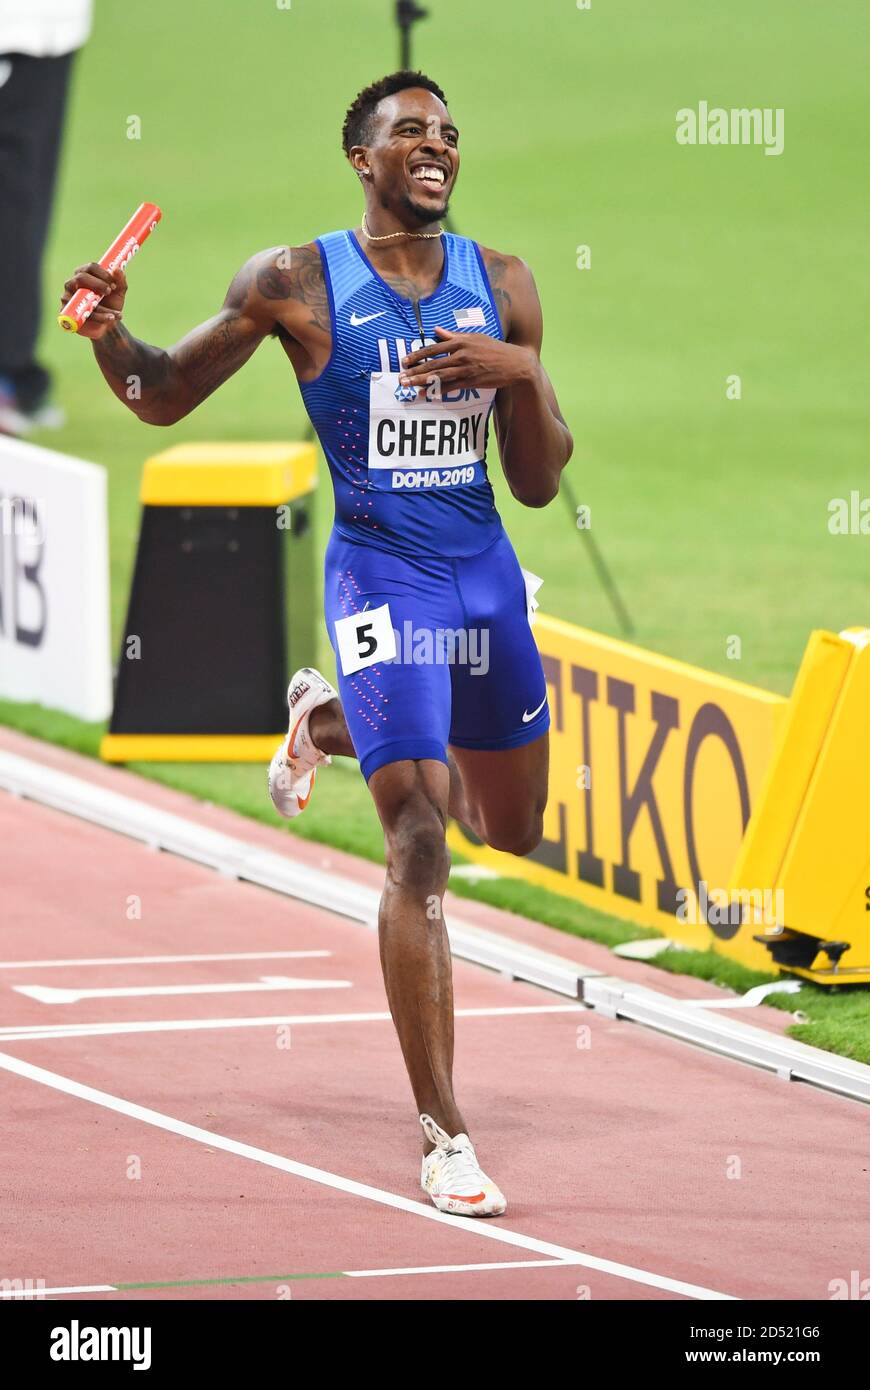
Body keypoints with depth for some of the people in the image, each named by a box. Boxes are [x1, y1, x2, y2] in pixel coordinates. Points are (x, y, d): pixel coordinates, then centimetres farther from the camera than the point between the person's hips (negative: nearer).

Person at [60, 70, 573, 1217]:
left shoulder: (502, 287, 3)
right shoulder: (298, 285, -6)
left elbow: (539, 484, 5)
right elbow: (163, 398, 5)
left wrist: (524, 373, -13)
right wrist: (108, 335, -16)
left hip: (488, 578, 5)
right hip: (382, 580, -5)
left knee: (512, 830, 23)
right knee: (420, 847, -16)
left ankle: (325, 718, 50)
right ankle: (443, 1136, -12)